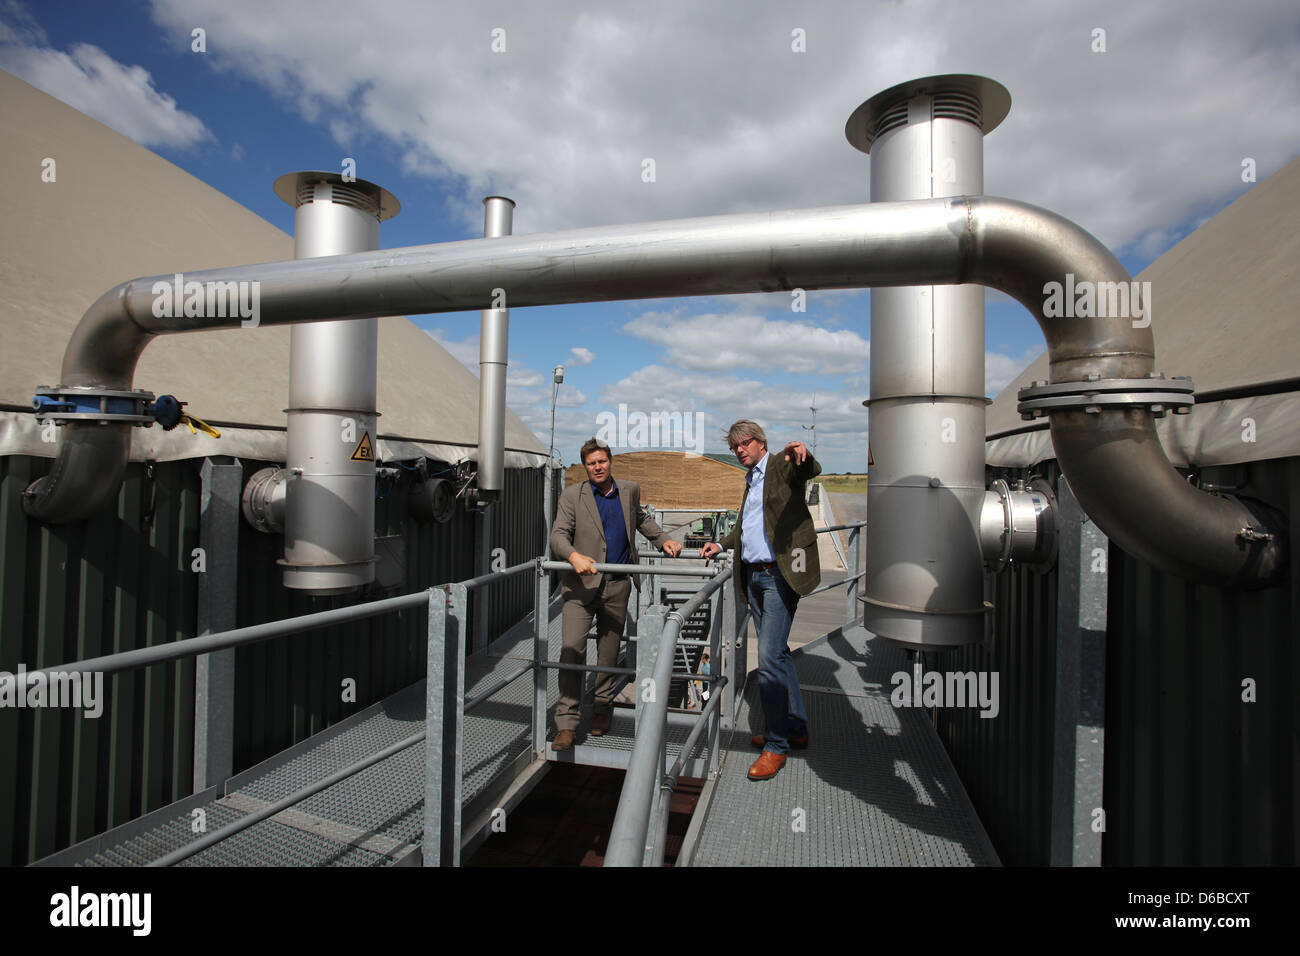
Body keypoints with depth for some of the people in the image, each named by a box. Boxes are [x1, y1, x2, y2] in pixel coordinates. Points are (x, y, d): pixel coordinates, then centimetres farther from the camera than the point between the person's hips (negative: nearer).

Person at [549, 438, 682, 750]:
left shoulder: (630, 491, 11)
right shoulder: (572, 496, -1)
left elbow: (642, 519, 30)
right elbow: (558, 535, -10)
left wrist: (663, 540, 17)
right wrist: (574, 556, -29)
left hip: (617, 586, 3)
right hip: (581, 585, -3)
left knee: (609, 652, 11)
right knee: (572, 649, -12)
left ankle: (603, 709, 31)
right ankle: (567, 724, -3)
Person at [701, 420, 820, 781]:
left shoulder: (782, 466, -3)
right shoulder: (751, 479, 21)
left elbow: (810, 470, -26)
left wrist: (802, 454, -47)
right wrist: (721, 545, 22)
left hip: (779, 575, -9)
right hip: (753, 576, 9)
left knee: (770, 656, -11)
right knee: (777, 653, 16)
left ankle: (776, 744, 1)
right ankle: (795, 728, 29)